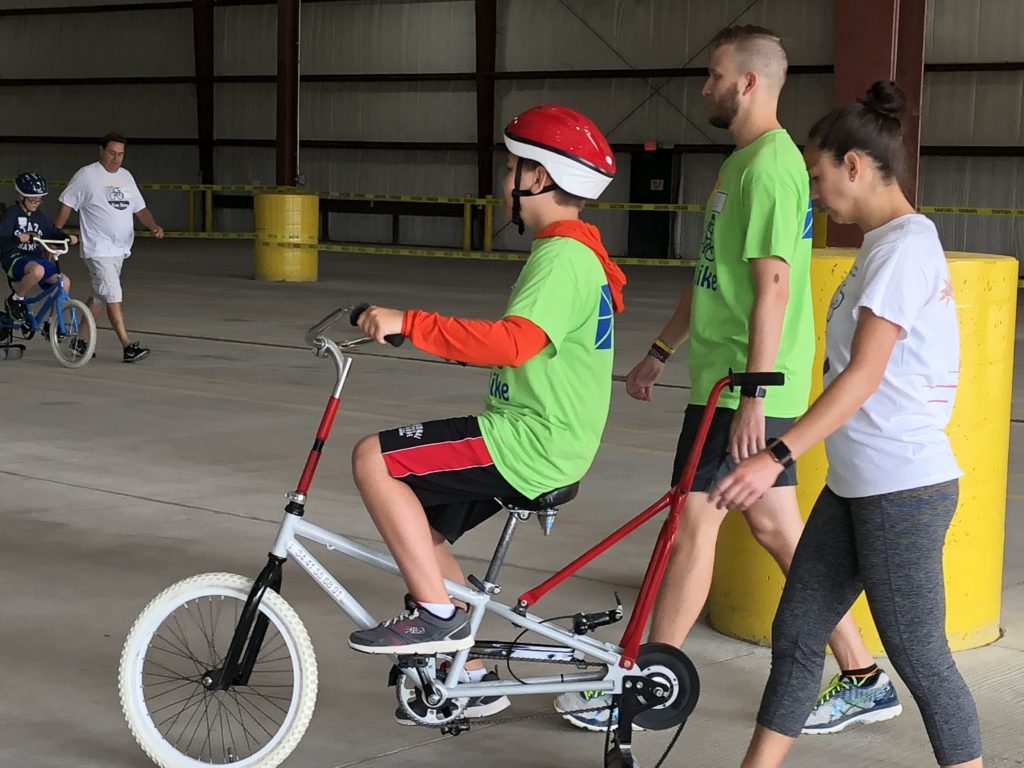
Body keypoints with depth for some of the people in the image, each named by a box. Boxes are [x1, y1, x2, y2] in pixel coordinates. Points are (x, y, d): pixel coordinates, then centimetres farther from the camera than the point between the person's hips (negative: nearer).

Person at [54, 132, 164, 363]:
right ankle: (128, 346, -16)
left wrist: (154, 227, -4)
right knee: (113, 296, -13)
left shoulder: (126, 176, 13)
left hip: (120, 248, 7)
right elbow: (66, 205, -4)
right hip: (98, 250, -7)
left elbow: (140, 208, 15)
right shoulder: (86, 175, -6)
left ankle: (81, 340, 26)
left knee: (100, 296, 14)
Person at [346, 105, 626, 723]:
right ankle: (468, 677, 22)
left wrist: (409, 323, -36)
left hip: (530, 443, -10)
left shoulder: (561, 256, -18)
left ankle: (437, 616, -10)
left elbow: (512, 342, -35)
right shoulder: (580, 251, 14)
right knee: (415, 527, 14)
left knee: (373, 459, -16)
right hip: (544, 439, 10)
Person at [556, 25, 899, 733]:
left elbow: (773, 287, -23)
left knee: (693, 526, -3)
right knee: (776, 526, 13)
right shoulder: (747, 160, 17)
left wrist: (751, 394, -25)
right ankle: (863, 678, 20)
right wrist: (660, 351, 25)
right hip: (736, 381, 10)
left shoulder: (769, 165, -16)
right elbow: (714, 279, 23)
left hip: (743, 387, -10)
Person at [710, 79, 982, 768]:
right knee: (795, 635, 11)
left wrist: (777, 457, -30)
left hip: (902, 490, -10)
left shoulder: (904, 246, -17)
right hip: (856, 484, 10)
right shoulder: (890, 242, 13)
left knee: (921, 659, 2)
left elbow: (865, 374, -24)